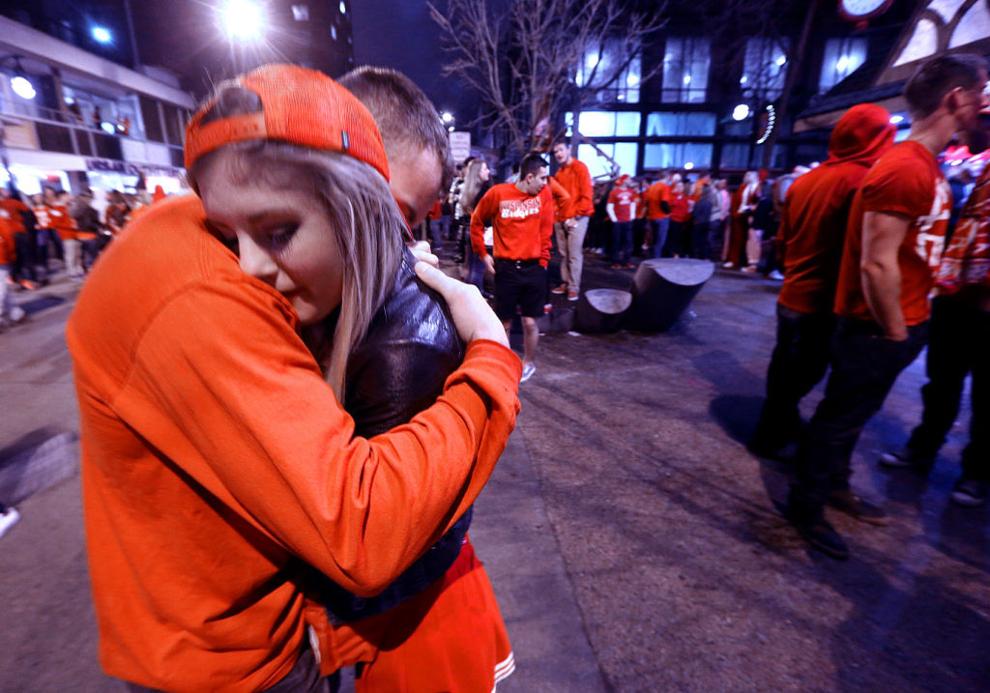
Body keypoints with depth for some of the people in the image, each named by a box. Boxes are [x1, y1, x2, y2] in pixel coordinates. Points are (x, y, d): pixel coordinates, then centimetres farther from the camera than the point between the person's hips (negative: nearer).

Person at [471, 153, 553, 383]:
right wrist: (483, 254, 4)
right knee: (504, 322, 8)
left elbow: (546, 231, 7)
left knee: (530, 322, 5)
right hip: (505, 267, -1)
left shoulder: (544, 195, 1)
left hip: (533, 267, 1)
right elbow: (477, 222, 6)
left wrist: (543, 260, 3)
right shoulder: (498, 193, -6)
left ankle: (529, 363, 28)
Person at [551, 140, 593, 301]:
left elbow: (587, 195, -10)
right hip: (560, 219, 7)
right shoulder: (559, 172, 16)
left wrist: (576, 217, -14)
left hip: (576, 218, -6)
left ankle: (574, 287, 1)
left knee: (574, 254, -5)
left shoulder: (580, 167, -5)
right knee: (563, 254, 9)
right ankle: (565, 283, 17)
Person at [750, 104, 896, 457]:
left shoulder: (804, 180, 6)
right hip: (824, 301, -7)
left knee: (785, 366, 17)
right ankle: (769, 437, 18)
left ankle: (784, 426, 34)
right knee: (801, 373, 6)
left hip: (791, 295, 7)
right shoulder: (863, 180, -15)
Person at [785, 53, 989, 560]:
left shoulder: (924, 167, 12)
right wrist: (895, 332, -16)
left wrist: (908, 324, 14)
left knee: (851, 415, 20)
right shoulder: (905, 170, -20)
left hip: (896, 324, 9)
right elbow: (877, 266, -25)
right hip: (876, 330, -9)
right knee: (840, 418, 3)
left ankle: (835, 486, 38)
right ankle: (807, 506, 19)